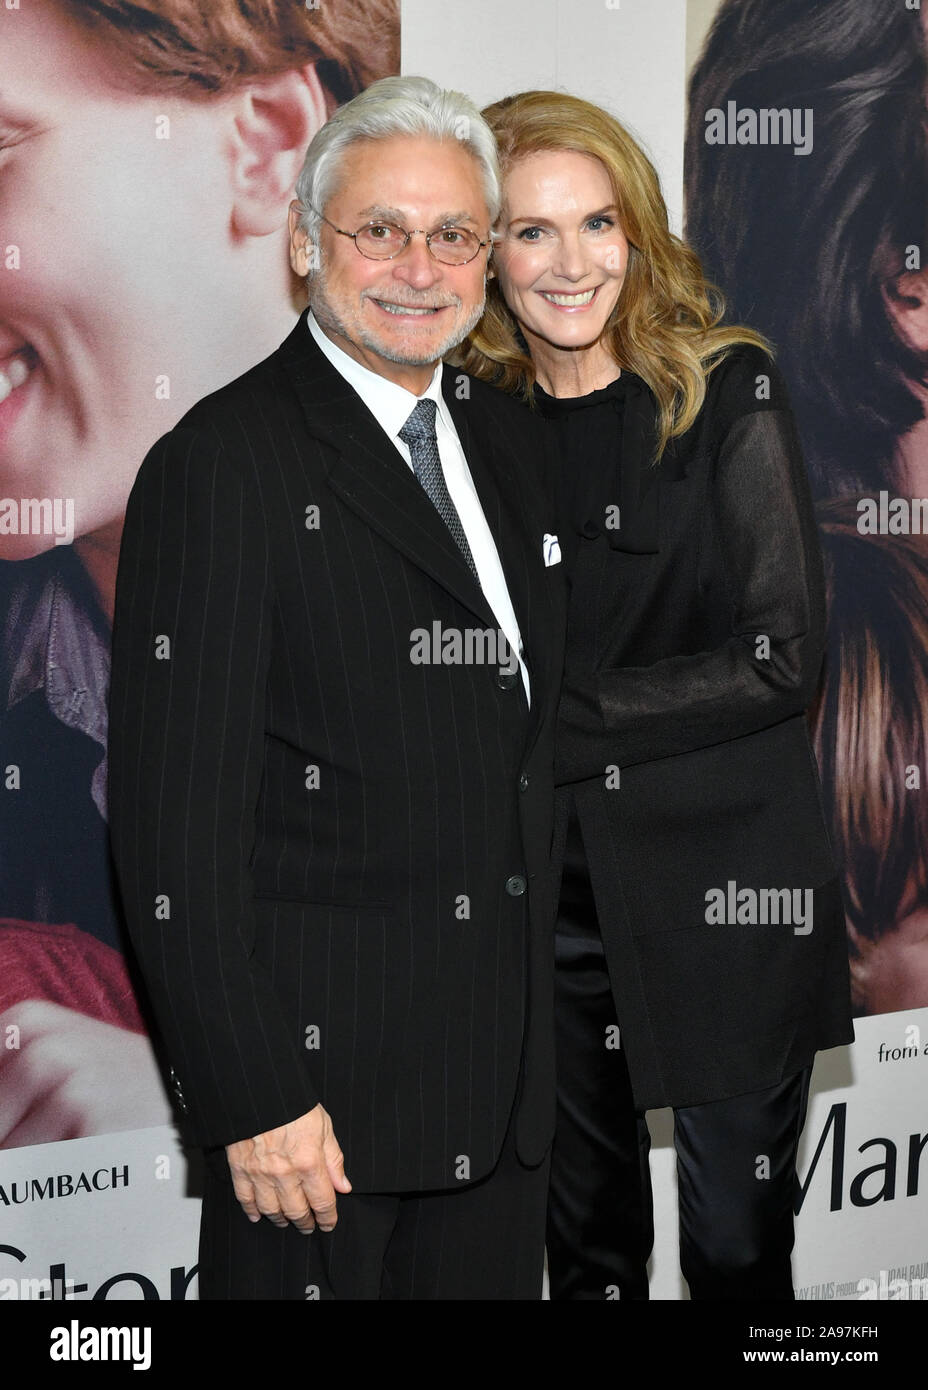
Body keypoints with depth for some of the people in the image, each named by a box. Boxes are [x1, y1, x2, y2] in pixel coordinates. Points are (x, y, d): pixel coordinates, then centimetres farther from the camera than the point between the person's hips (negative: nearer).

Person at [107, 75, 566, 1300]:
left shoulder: (512, 442, 11)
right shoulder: (221, 464, -13)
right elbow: (175, 820, -16)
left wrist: (532, 1032, 11)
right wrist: (252, 1100, -18)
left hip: (504, 1064, 7)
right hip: (315, 1071, -6)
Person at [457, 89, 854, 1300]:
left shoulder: (727, 394, -7)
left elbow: (783, 656, -11)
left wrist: (558, 716, -13)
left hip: (724, 891, -3)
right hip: (548, 887, 3)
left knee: (737, 1246, 7)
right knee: (585, 1244, 16)